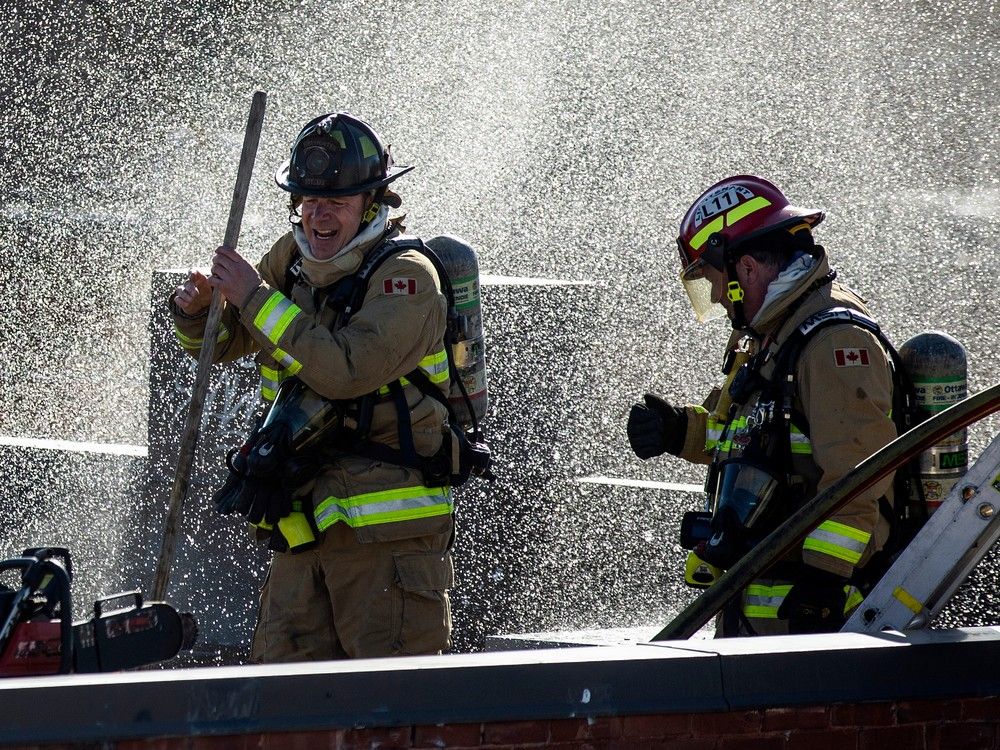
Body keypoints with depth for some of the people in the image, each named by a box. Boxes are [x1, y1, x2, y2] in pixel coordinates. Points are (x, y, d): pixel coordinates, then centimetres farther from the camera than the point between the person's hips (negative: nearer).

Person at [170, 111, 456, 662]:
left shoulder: (405, 277, -11)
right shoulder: (293, 261, 11)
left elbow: (347, 369, -25)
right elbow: (221, 344, 23)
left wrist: (255, 298, -20)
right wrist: (194, 310, -1)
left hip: (386, 529, -7)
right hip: (302, 529, 7)